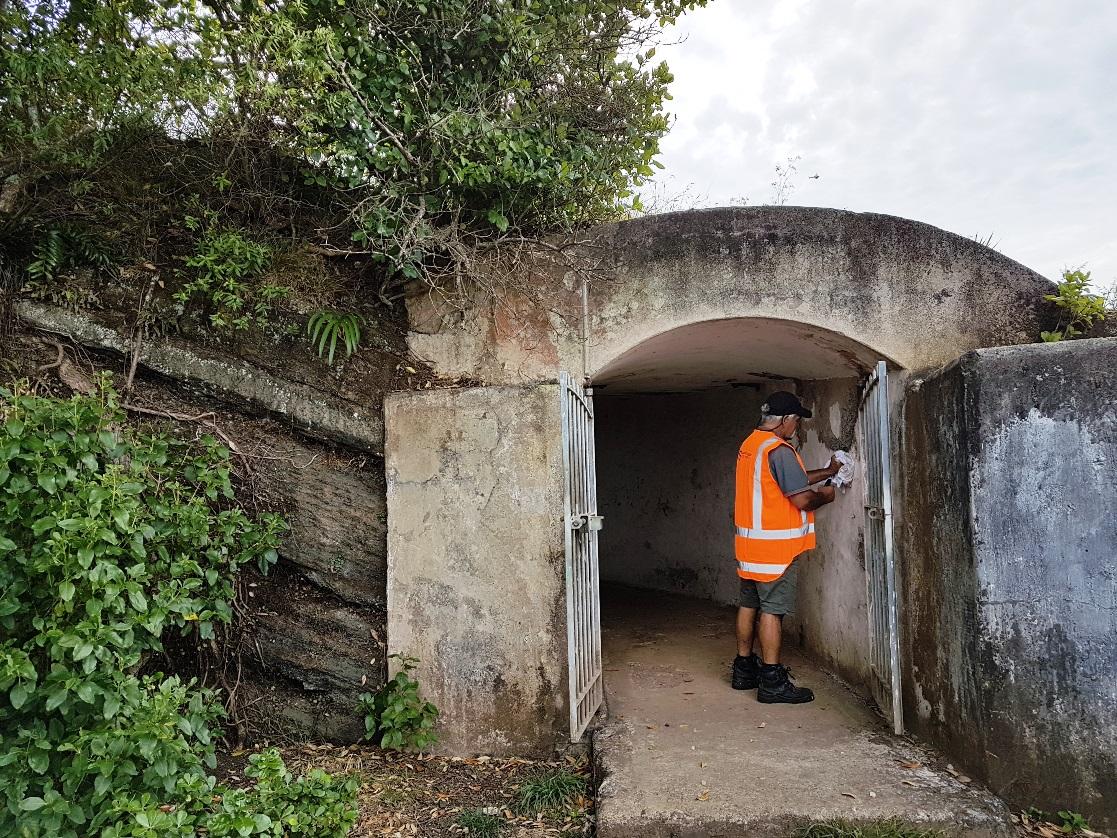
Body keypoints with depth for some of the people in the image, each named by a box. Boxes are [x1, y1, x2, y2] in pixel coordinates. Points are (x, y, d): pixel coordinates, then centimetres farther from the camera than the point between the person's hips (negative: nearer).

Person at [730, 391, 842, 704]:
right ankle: (772, 681, 0)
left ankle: (744, 669, 24)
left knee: (749, 604, 14)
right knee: (772, 609, -5)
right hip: (774, 546, -9)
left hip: (748, 542, 9)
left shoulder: (749, 445, 13)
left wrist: (826, 472, 26)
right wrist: (825, 495, 1)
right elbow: (802, 499, -20)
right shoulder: (778, 450, -18)